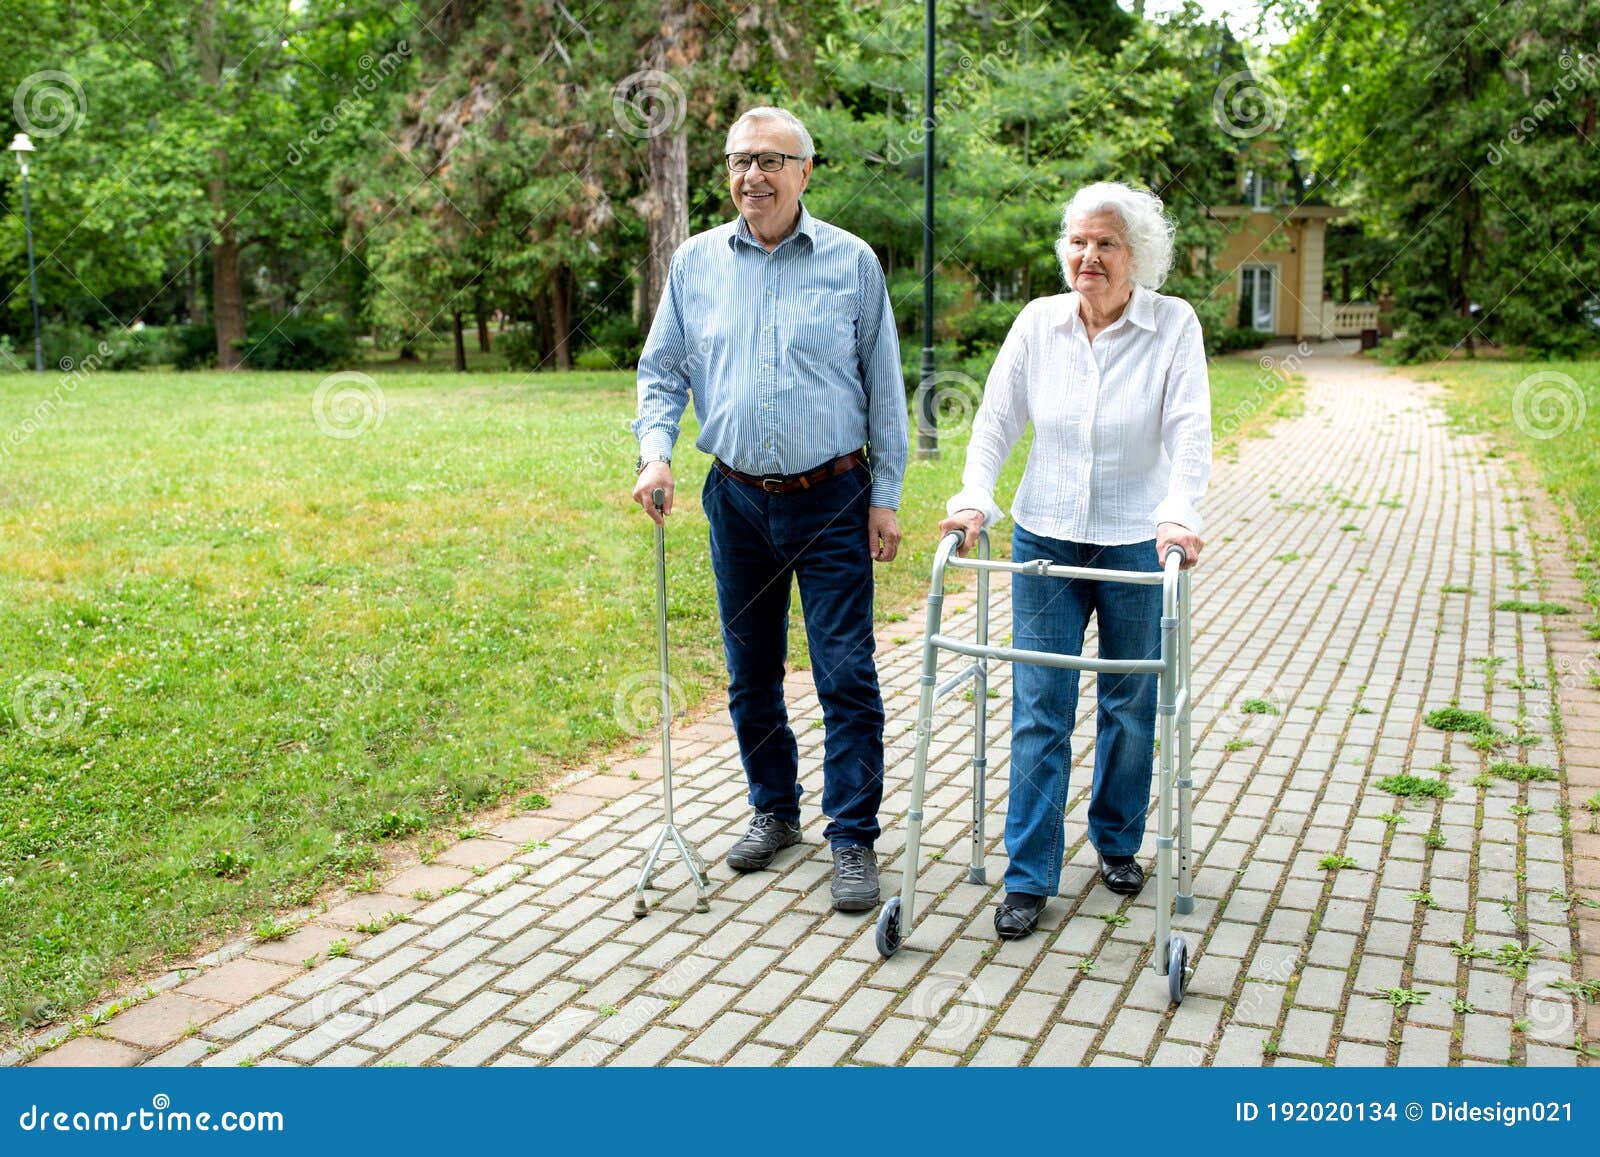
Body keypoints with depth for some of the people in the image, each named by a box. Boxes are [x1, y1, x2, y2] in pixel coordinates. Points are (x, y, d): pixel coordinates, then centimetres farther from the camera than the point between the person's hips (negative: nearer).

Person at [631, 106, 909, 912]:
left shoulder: (852, 262, -1)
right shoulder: (695, 263, 5)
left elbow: (883, 385, 2)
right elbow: (661, 371, 9)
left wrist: (886, 494, -1)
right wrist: (654, 451, -9)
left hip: (833, 499, -3)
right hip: (738, 500, 3)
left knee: (846, 676, -3)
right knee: (750, 675, 13)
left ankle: (853, 839, 9)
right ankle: (774, 811, 31)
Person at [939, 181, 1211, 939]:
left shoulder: (1173, 325, -6)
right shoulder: (1038, 322, 0)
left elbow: (1188, 431, -14)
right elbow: (996, 419, 1)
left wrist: (1179, 516, -28)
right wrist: (976, 499, -12)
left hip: (1137, 543, -1)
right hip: (1045, 539, 1)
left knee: (1130, 705, 12)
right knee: (1039, 707, 0)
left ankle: (1118, 843, 34)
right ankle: (1028, 878, 8)